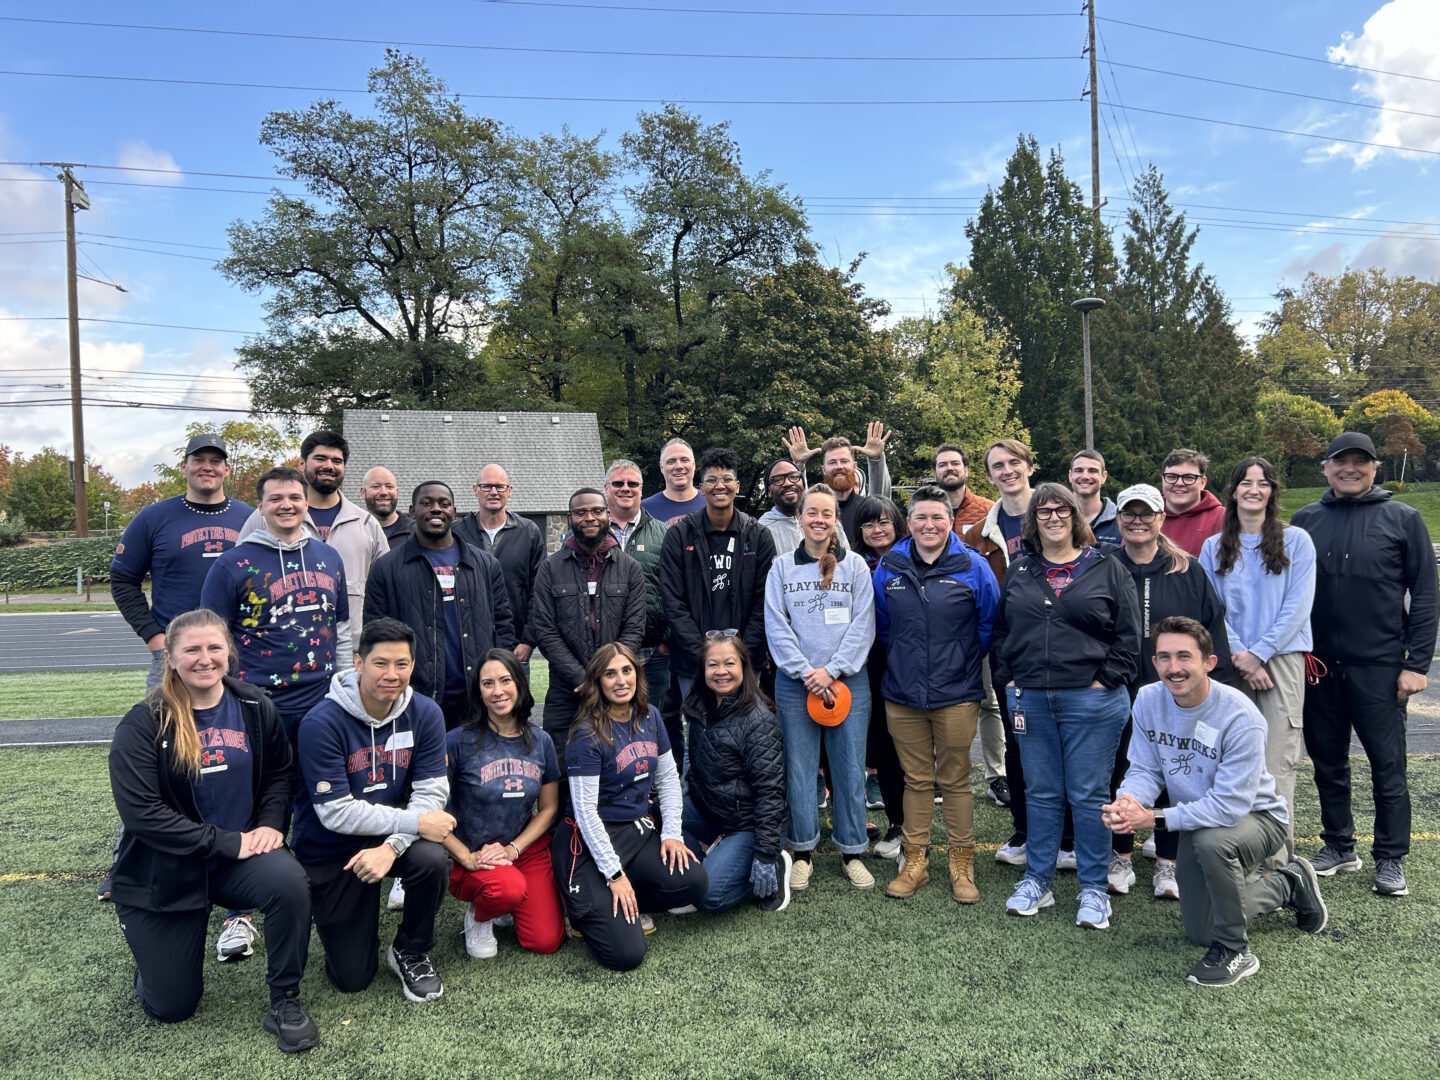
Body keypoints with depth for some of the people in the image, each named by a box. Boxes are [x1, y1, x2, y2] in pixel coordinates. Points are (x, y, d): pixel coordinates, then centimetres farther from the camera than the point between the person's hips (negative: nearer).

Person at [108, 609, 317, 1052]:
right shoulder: (143, 724, -14)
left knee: (290, 881, -32)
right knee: (172, 1007, 4)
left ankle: (285, 1003, -11)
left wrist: (270, 824, -9)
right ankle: (157, 952, 39)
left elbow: (281, 772, 10)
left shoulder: (255, 707, -3)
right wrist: (227, 842, -23)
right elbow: (140, 811, -20)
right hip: (162, 872, -2)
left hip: (240, 855, 2)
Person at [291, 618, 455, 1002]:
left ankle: (410, 952, -2)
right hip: (330, 852, -2)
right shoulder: (322, 722, -22)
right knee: (352, 979, 1)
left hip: (395, 836, 3)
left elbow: (431, 793, -13)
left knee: (432, 860, -32)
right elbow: (336, 812, -24)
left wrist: (392, 845, -29)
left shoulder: (425, 714, -11)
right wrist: (415, 822, -26)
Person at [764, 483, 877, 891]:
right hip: (794, 684, 0)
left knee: (850, 768, 5)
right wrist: (806, 673, -10)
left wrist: (832, 671, -11)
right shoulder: (781, 567, 4)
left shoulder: (855, 566, 3)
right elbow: (776, 627, -1)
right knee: (798, 769, 4)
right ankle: (802, 852, 19)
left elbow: (863, 626, -3)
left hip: (848, 681, 0)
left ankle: (852, 852, 20)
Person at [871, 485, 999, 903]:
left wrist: (963, 661, 5)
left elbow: (989, 625, 3)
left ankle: (962, 865, 19)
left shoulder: (973, 567, -4)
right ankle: (915, 862, 22)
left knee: (955, 781, 6)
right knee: (916, 779, 12)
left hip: (956, 695, -2)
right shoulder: (888, 568, 2)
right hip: (902, 694, 2)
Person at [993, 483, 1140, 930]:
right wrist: (1008, 680, 6)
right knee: (1041, 793, 11)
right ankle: (1037, 881, 23)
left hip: (1090, 700, -3)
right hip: (1030, 700, 3)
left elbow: (1128, 634, 1)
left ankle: (1094, 890, 16)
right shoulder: (1020, 573, 11)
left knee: (1089, 794, 3)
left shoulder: (1107, 568, 2)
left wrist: (1106, 681, -6)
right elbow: (1000, 631, 15)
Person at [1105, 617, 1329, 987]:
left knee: (1211, 840, -41)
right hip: (1196, 819, 6)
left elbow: (1230, 804, -34)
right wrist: (1128, 802, -34)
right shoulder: (1148, 700, -15)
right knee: (1199, 932, 16)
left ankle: (1234, 950, -16)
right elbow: (1144, 769, -11)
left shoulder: (1239, 717, -32)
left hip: (1255, 815, -6)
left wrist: (1155, 818, -40)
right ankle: (1287, 885, 40)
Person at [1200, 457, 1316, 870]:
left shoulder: (1296, 540, 3)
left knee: (1277, 764, -7)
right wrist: (1240, 656, -7)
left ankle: (1277, 860, -3)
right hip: (1232, 663, 3)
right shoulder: (1214, 547, 11)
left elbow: (1298, 606, -3)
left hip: (1282, 659, -2)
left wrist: (1259, 652, -9)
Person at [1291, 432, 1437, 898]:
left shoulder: (1402, 519, 0)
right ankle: (1338, 846, 26)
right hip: (1318, 666, 3)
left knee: (1388, 765, 4)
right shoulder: (1306, 520, 7)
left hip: (1380, 666, -3)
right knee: (1328, 762, 12)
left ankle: (1391, 859, 16)